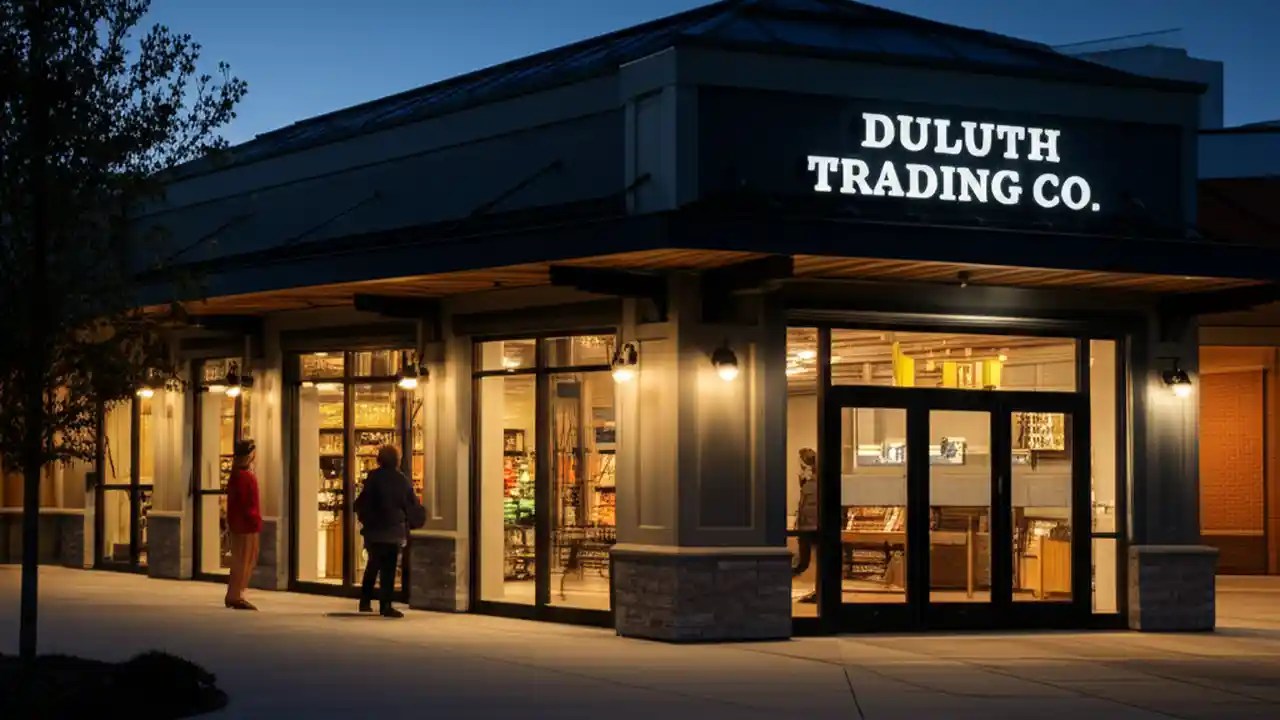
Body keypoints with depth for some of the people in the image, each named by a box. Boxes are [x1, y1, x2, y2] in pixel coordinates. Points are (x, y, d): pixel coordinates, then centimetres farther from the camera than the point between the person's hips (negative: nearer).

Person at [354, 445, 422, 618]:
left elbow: (361, 503, -4)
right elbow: (413, 507, 2)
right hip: (394, 531, -2)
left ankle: (365, 601, 19)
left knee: (373, 565, 17)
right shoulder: (402, 481, -4)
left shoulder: (373, 478, -5)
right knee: (389, 568, 0)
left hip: (373, 530, 2)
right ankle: (385, 606, -6)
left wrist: (365, 519, 12)